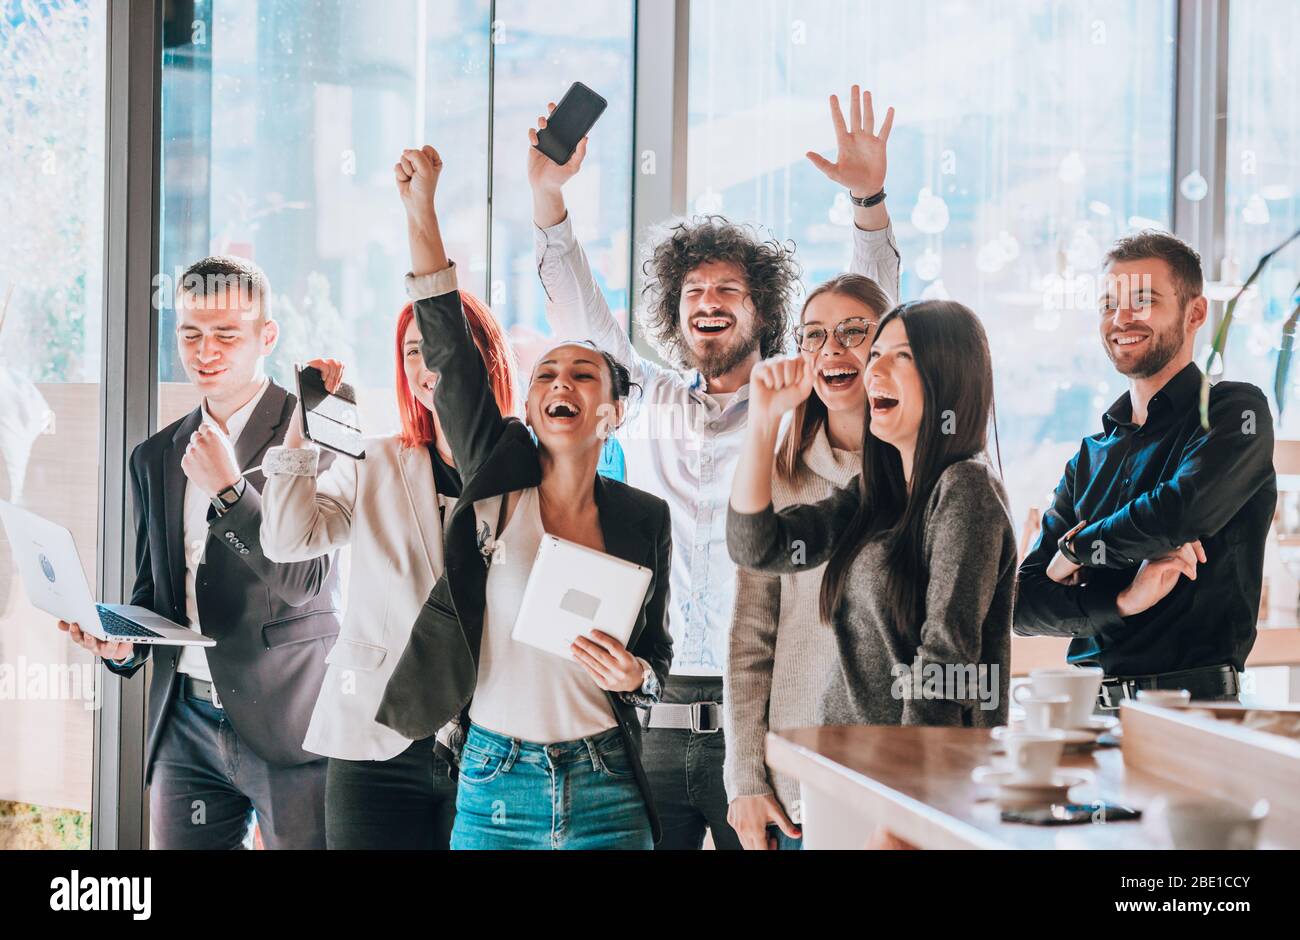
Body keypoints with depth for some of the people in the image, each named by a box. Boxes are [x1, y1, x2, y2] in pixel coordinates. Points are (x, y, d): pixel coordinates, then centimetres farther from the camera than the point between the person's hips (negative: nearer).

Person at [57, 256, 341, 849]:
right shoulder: (155, 457, 15)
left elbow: (307, 582, -10)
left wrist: (229, 489, -17)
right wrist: (121, 643, 0)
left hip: (286, 722, -5)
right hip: (185, 726, 5)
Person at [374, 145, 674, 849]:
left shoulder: (644, 519, 4)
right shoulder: (498, 480, 0)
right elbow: (449, 354, -8)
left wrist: (634, 676, -10)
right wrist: (420, 212, -14)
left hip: (605, 793, 1)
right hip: (494, 784, -1)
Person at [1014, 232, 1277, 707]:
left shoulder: (1236, 411, 2)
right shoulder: (1090, 458, 17)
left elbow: (1182, 512, -17)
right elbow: (1023, 602, 9)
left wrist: (1075, 548, 0)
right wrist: (1121, 601, -9)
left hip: (1191, 706, -5)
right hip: (1092, 704, 5)